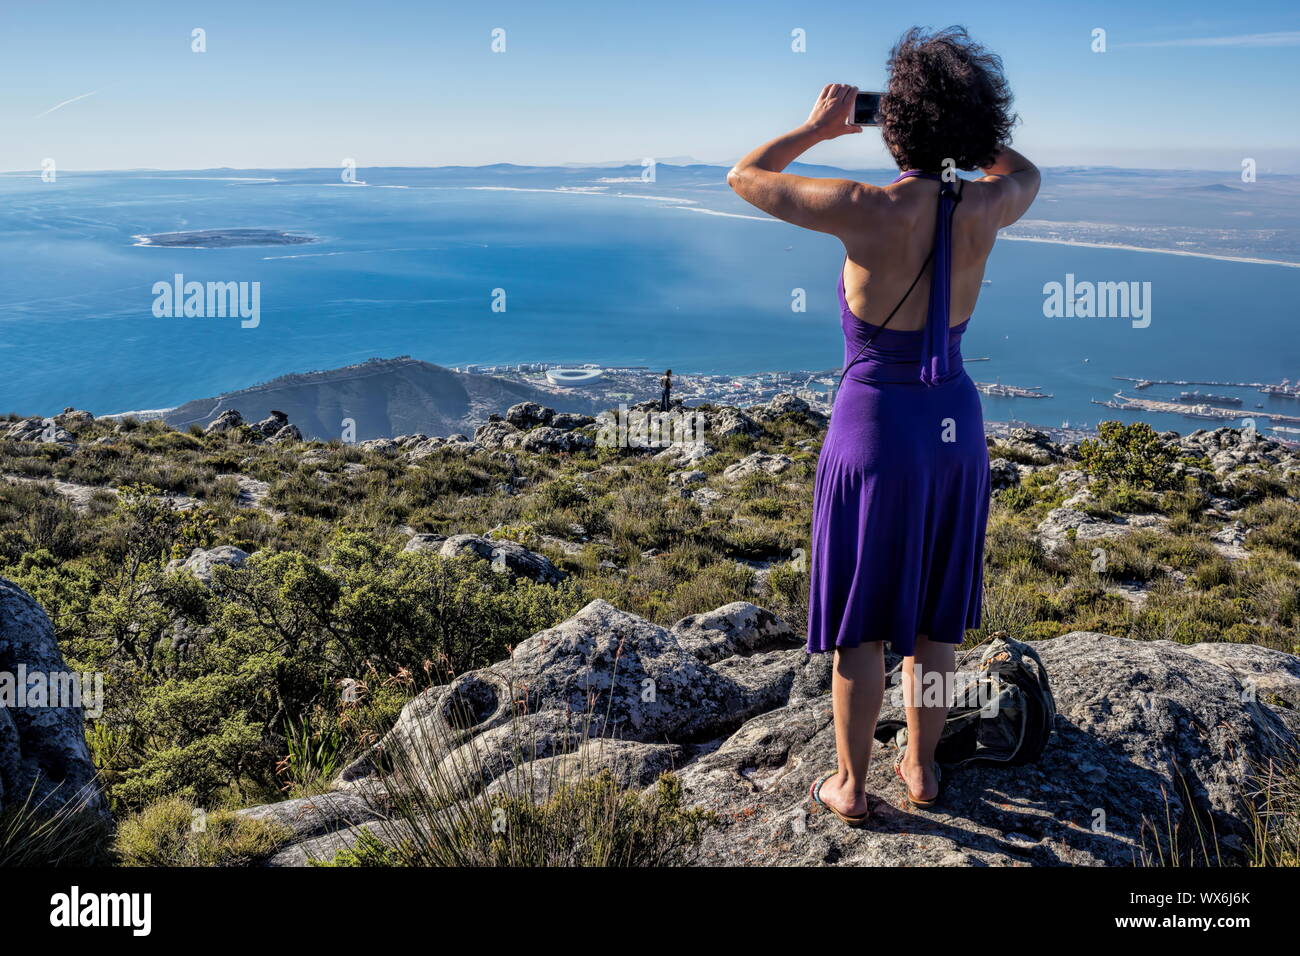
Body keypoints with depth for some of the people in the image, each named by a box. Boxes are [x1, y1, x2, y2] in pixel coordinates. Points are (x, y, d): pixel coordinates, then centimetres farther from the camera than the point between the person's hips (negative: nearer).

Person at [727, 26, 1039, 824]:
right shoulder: (984, 210, -6)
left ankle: (851, 787, 23)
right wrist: (960, 122, 18)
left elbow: (744, 178, -7)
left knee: (859, 621, 10)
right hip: (955, 424, 5)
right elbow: (1025, 172, 21)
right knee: (934, 613, 18)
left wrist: (818, 127, 5)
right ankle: (922, 767, 33)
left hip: (875, 427, -4)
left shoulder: (869, 210, -18)